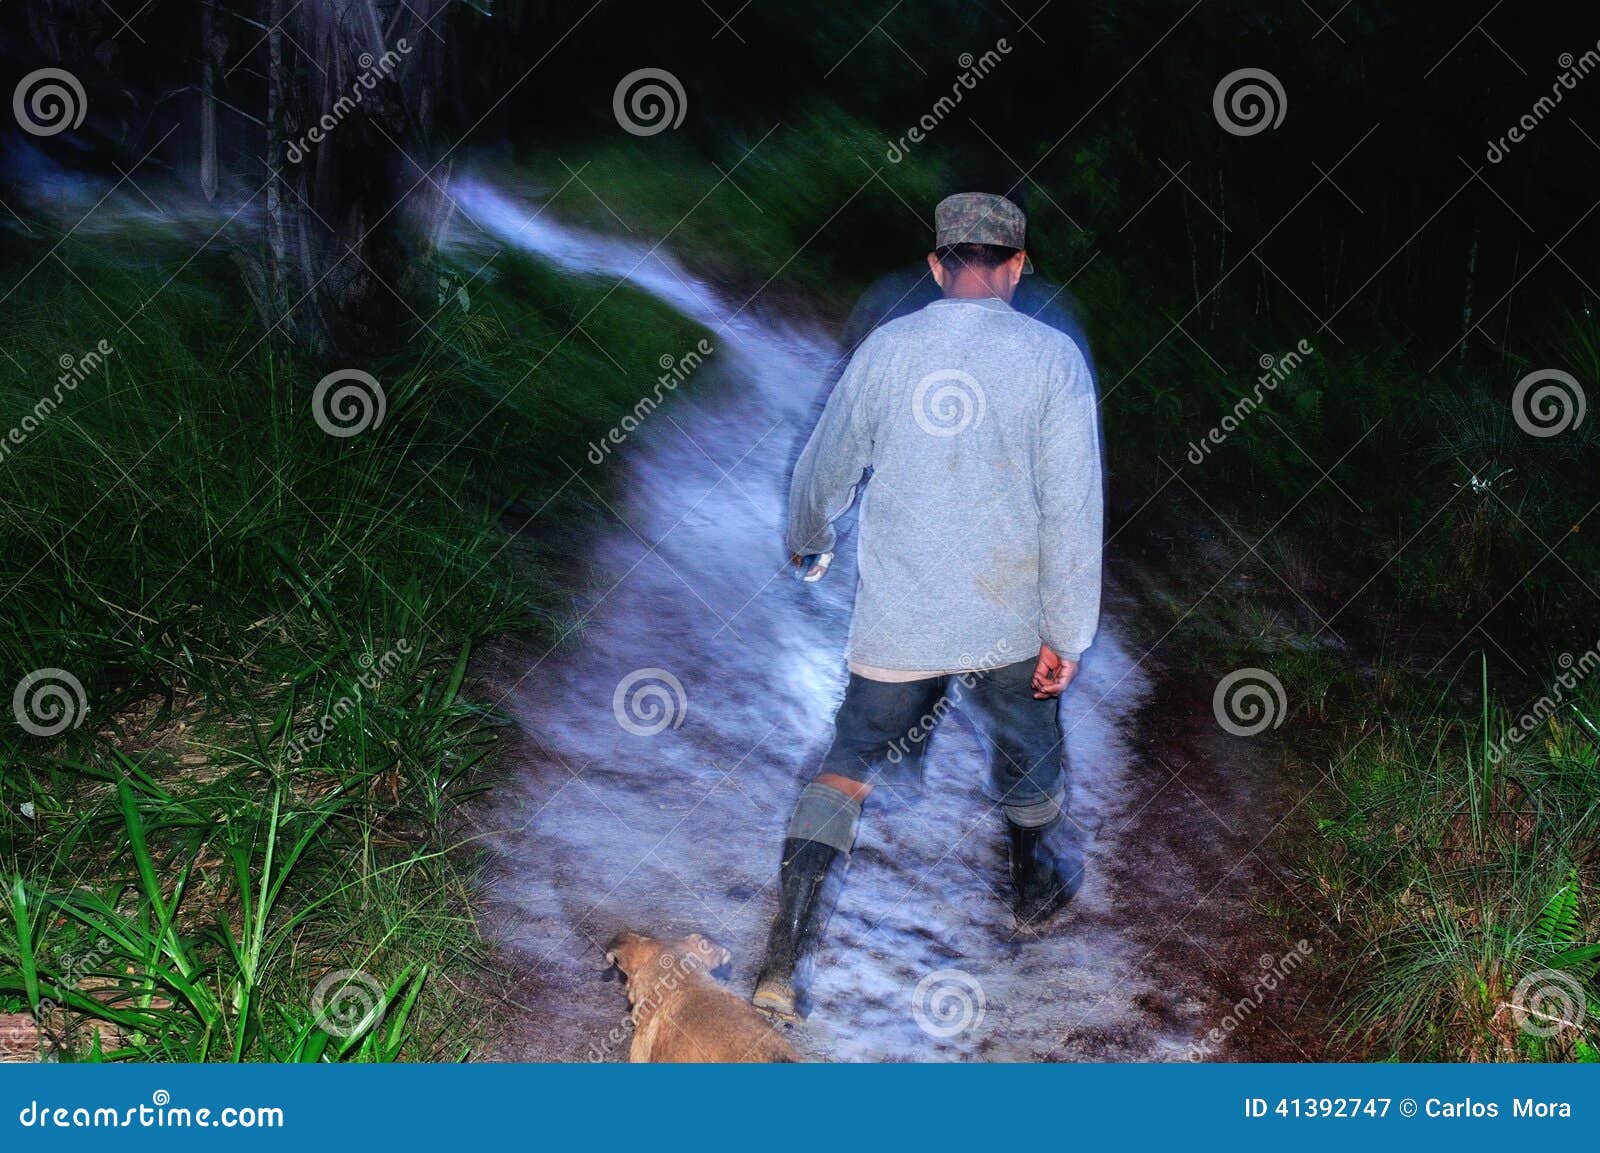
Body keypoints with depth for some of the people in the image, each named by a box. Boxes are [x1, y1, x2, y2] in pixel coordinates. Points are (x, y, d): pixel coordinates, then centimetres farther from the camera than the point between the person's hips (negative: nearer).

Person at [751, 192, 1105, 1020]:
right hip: (1009, 623, -1)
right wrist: (1067, 633, -6)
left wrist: (808, 543, 29)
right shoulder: (1052, 357, -8)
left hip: (895, 620, 1)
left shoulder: (887, 348, -2)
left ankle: (785, 953, -2)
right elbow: (1072, 507, -12)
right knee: (1028, 756, 24)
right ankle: (1038, 891, 48)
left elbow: (824, 468, 9)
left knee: (849, 763, 10)